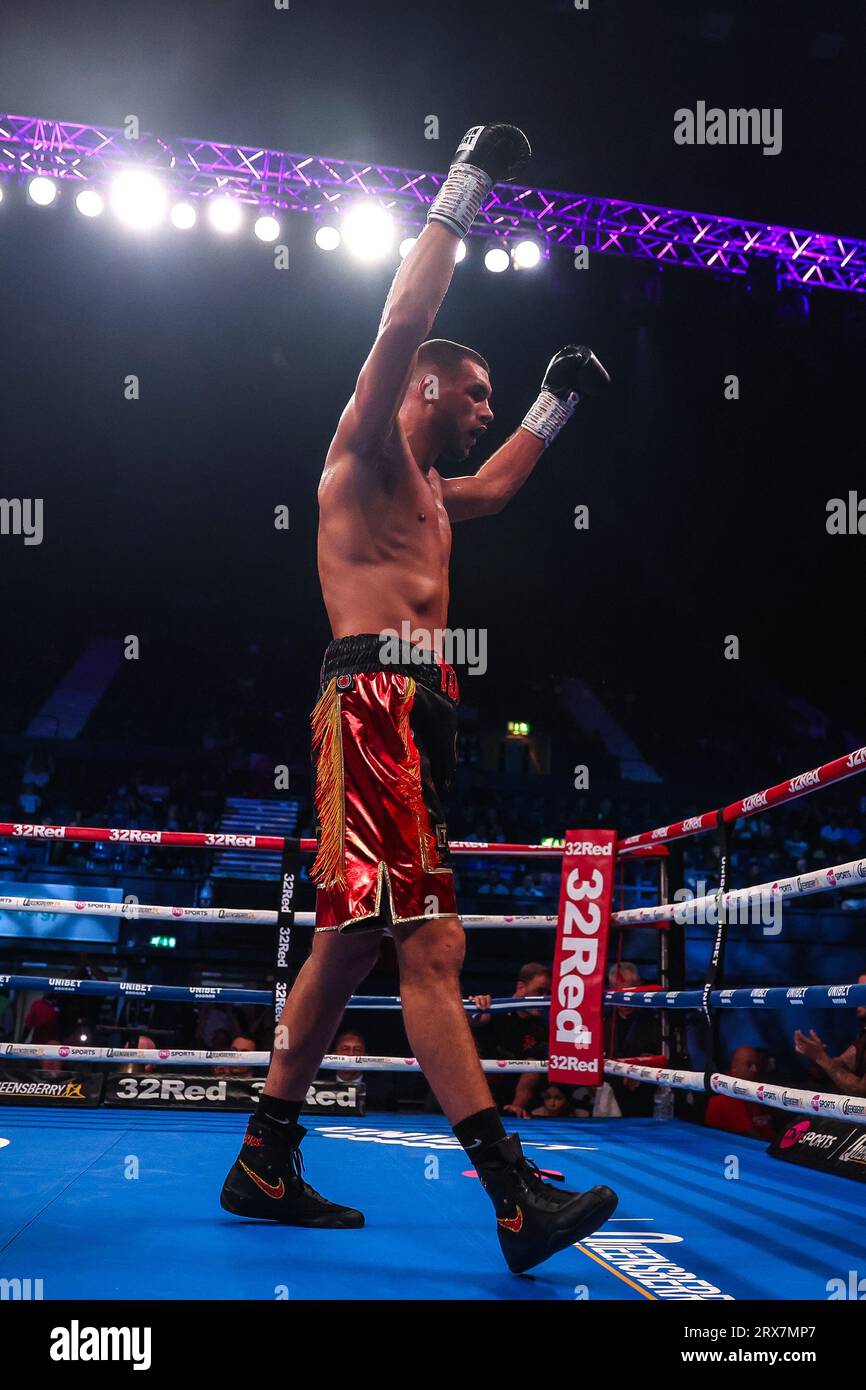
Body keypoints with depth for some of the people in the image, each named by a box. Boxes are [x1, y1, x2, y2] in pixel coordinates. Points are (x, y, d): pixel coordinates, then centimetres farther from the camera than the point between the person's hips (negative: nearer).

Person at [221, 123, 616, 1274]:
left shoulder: (430, 490, 29)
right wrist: (463, 189, -4)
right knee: (430, 945, -18)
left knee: (352, 941, 8)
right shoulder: (366, 448, 4)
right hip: (374, 702, -10)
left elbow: (498, 485, 49)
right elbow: (401, 327, -8)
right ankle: (513, 1190, -24)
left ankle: (266, 1161, 15)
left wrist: (557, 404, 47)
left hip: (419, 717, 10)